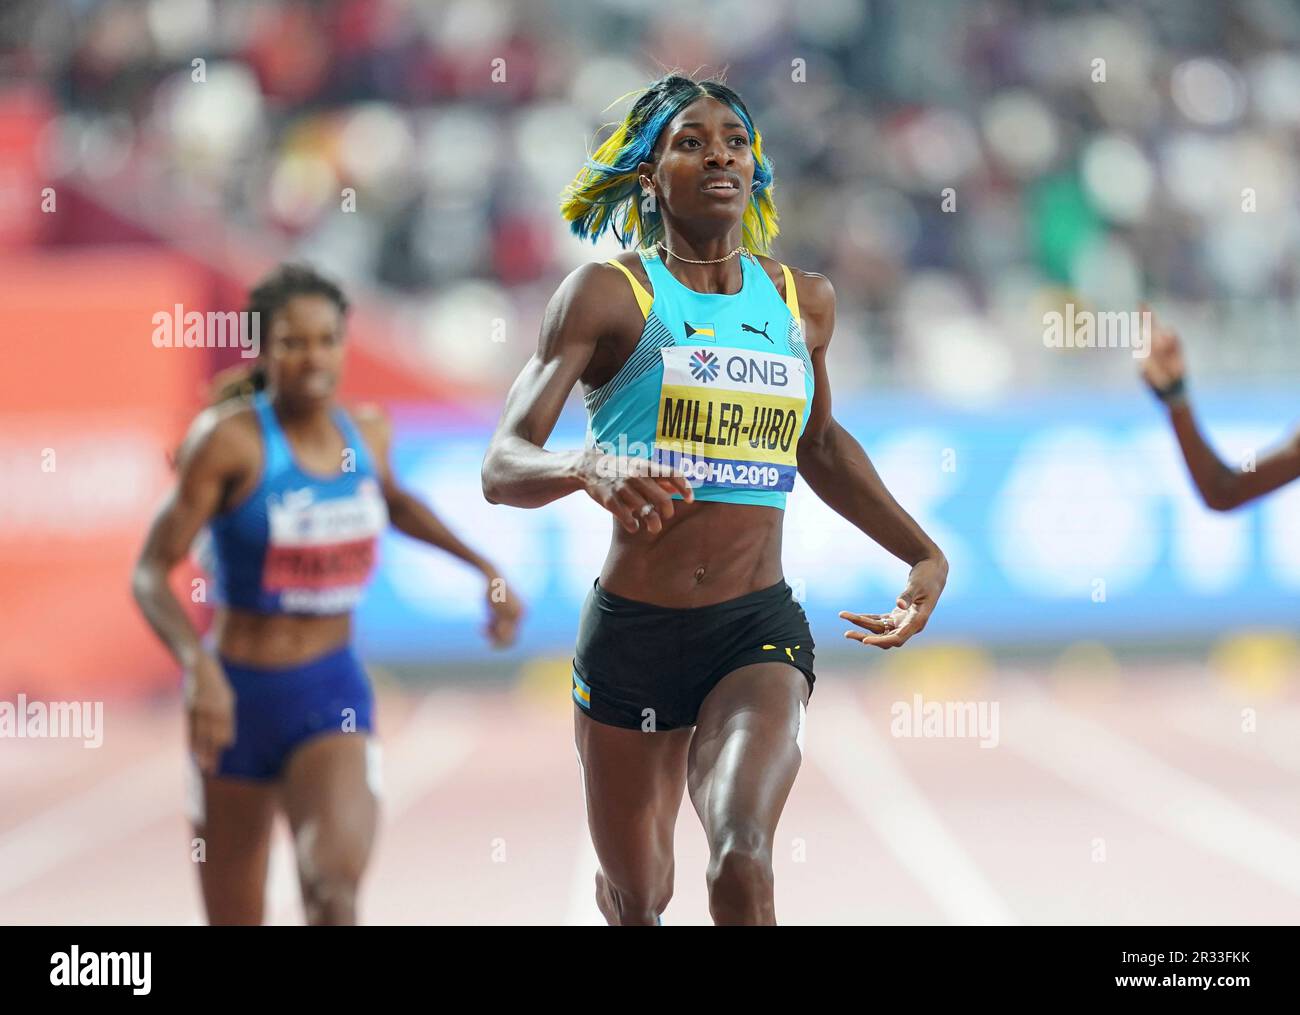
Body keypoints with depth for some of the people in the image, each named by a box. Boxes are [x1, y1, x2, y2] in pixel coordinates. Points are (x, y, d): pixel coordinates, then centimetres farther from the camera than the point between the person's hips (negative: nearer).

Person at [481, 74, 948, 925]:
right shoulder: (608, 295, -4)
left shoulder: (805, 303, 8)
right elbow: (502, 467, -12)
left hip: (758, 631, 1)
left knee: (743, 862, -27)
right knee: (638, 897, 14)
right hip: (631, 631, -1)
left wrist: (926, 556, 20)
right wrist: (588, 467, -34)